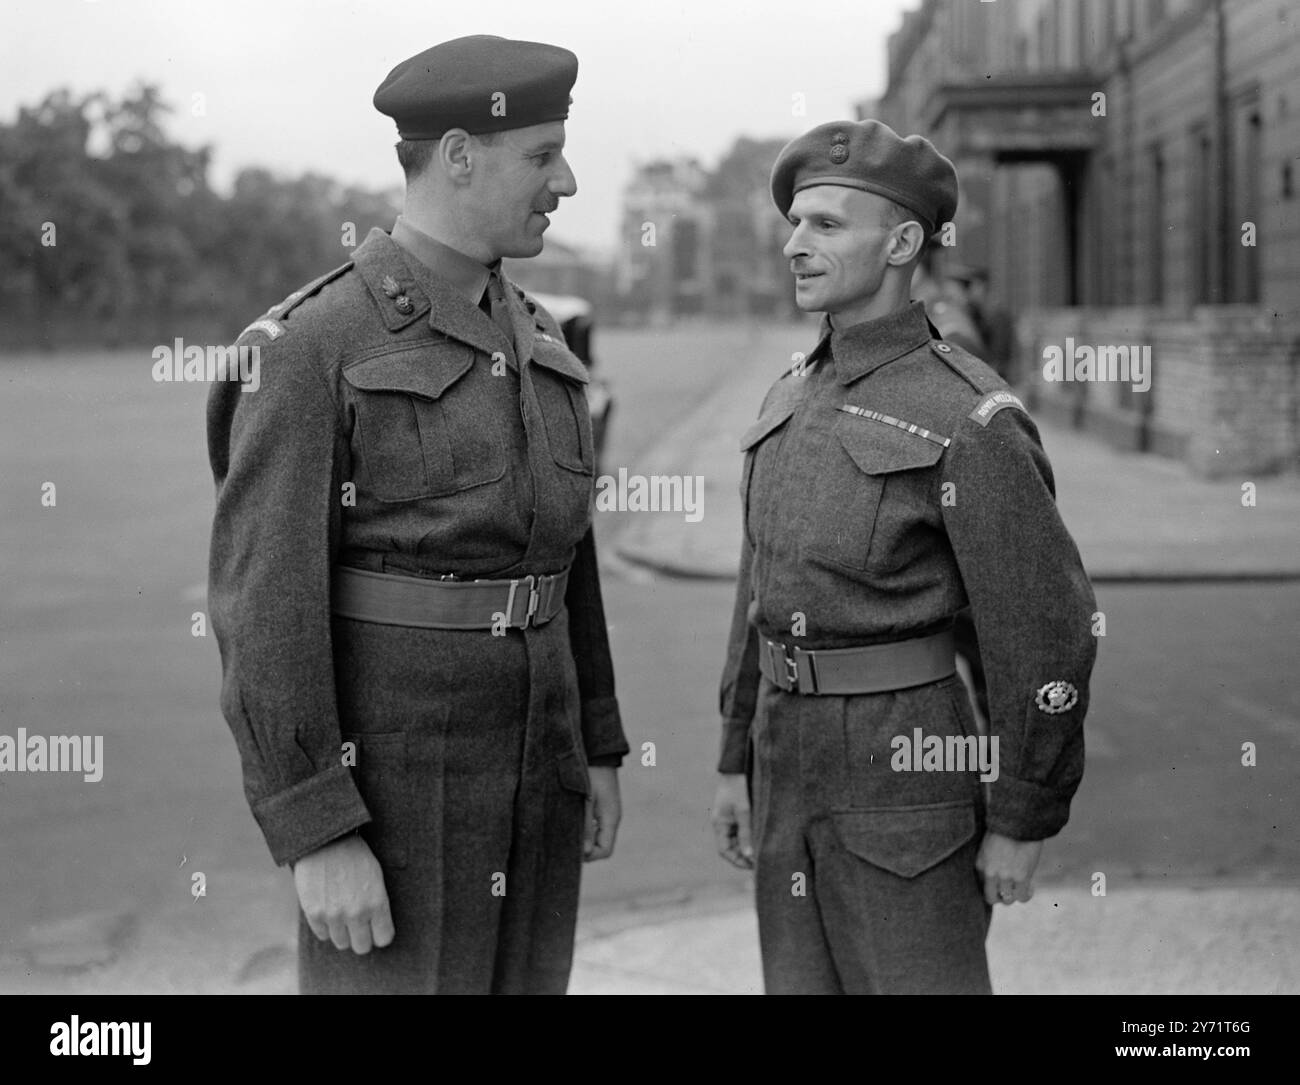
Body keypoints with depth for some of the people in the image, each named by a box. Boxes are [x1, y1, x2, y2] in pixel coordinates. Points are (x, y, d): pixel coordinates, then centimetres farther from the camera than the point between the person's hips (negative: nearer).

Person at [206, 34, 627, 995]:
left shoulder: (530, 341, 9)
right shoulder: (309, 348, -15)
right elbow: (266, 606, -18)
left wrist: (597, 748, 15)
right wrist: (318, 836, -22)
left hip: (527, 776, 7)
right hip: (389, 790, -7)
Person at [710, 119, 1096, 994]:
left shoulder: (972, 422, -15)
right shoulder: (796, 405, 9)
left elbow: (1048, 633, -15)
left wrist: (1022, 825, -13)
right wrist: (737, 762, 15)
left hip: (910, 773, -7)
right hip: (796, 766, 7)